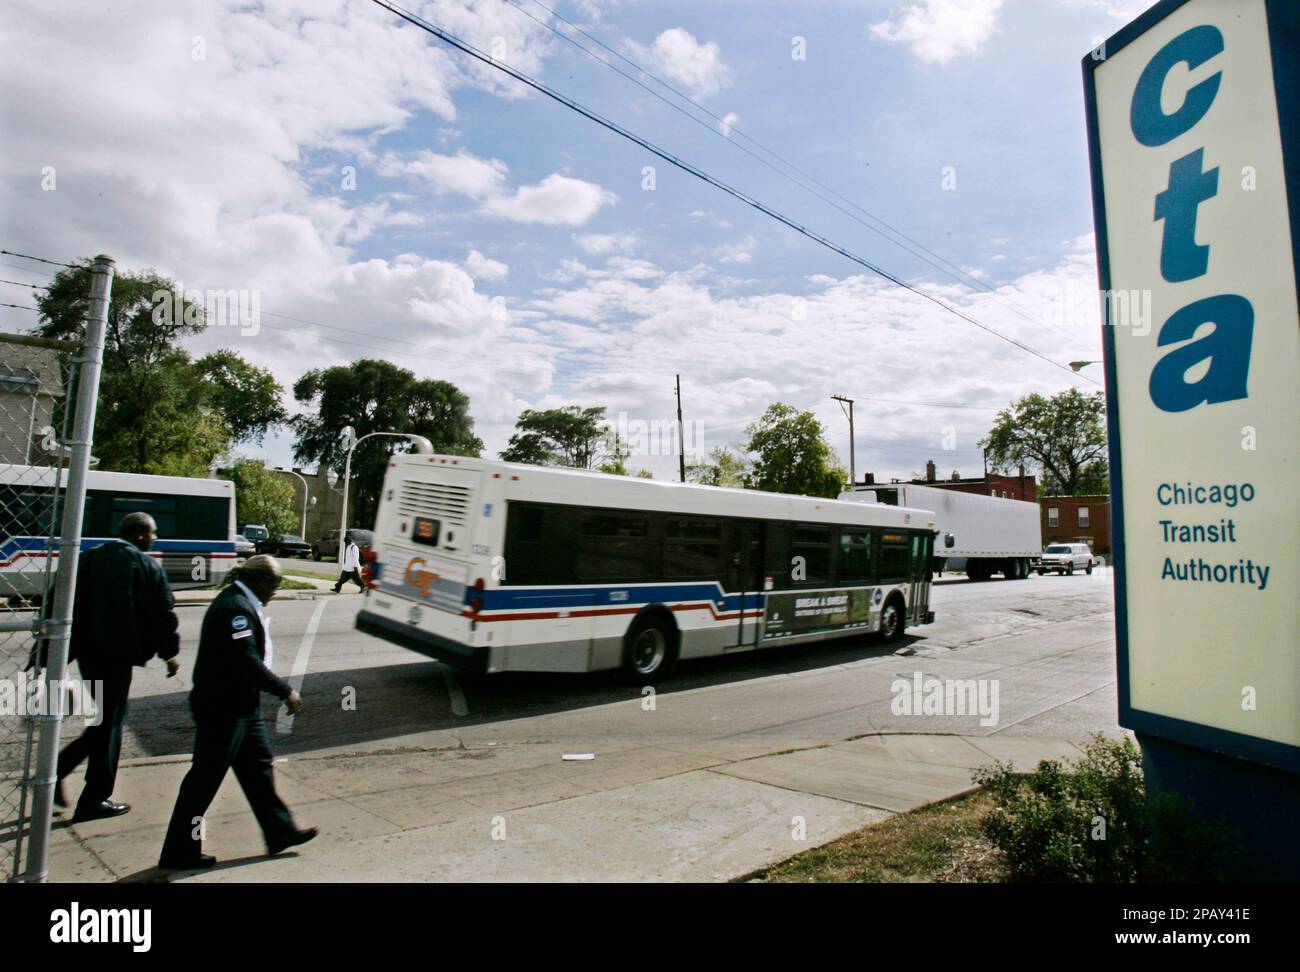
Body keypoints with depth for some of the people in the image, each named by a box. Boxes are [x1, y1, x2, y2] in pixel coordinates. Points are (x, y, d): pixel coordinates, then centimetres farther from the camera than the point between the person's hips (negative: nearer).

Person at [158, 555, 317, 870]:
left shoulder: (241, 602, 11)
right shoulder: (236, 607, -22)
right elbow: (247, 662, -27)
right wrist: (285, 691, -21)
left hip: (240, 705, 11)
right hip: (223, 708, -11)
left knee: (258, 766, 16)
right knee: (206, 777, 3)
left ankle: (280, 832, 26)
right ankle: (180, 853, 18)